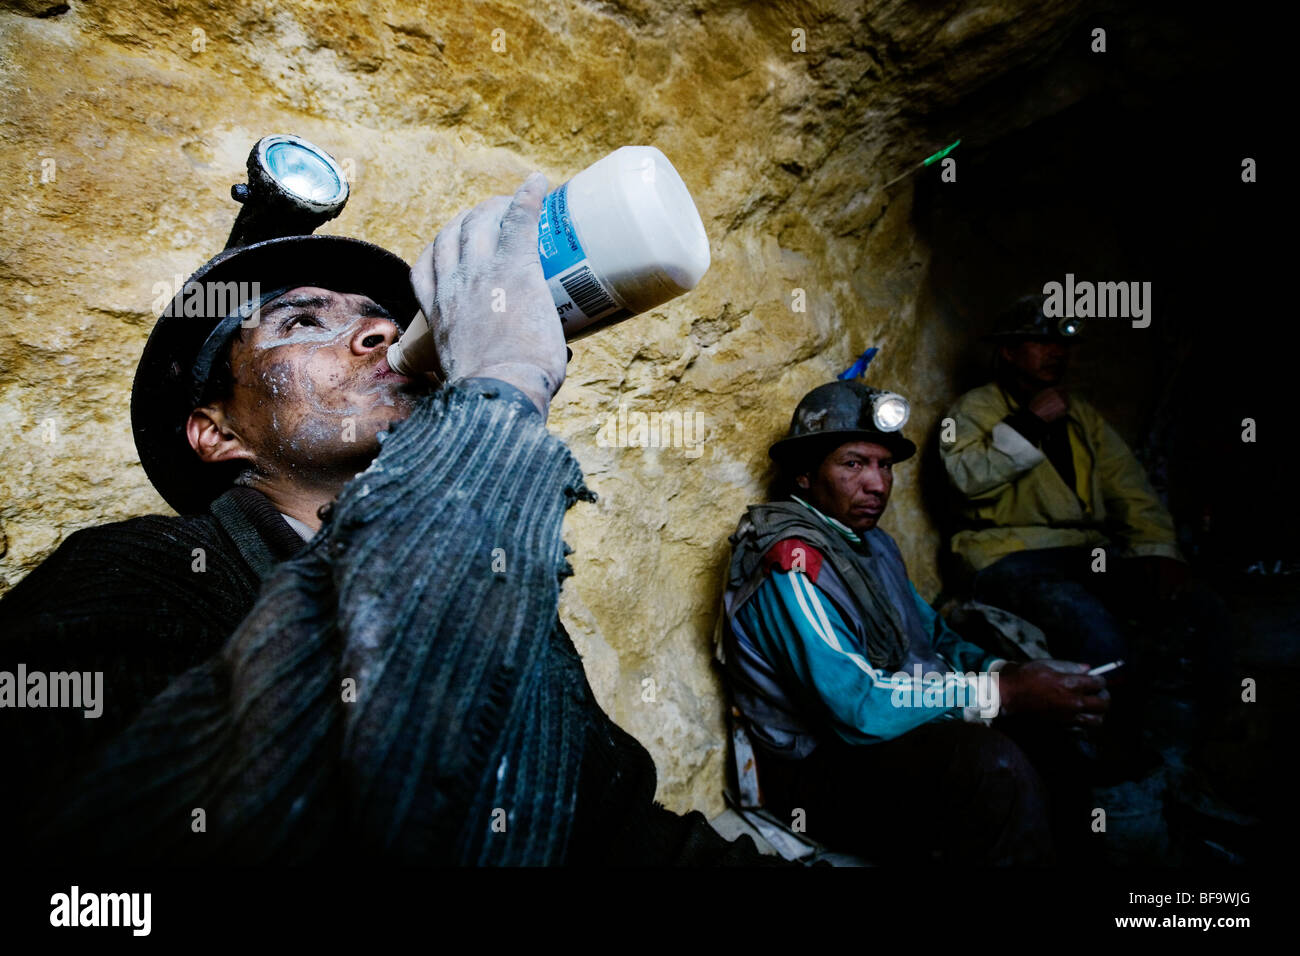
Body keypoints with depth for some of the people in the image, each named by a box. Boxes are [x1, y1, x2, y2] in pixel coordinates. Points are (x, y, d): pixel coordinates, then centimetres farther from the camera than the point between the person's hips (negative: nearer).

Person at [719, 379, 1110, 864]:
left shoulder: (872, 541, 12)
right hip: (821, 770, -9)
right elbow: (857, 707, -27)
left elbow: (934, 635, 12)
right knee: (992, 763, -29)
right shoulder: (790, 559, -21)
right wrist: (1006, 693, -25)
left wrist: (1003, 671, -9)